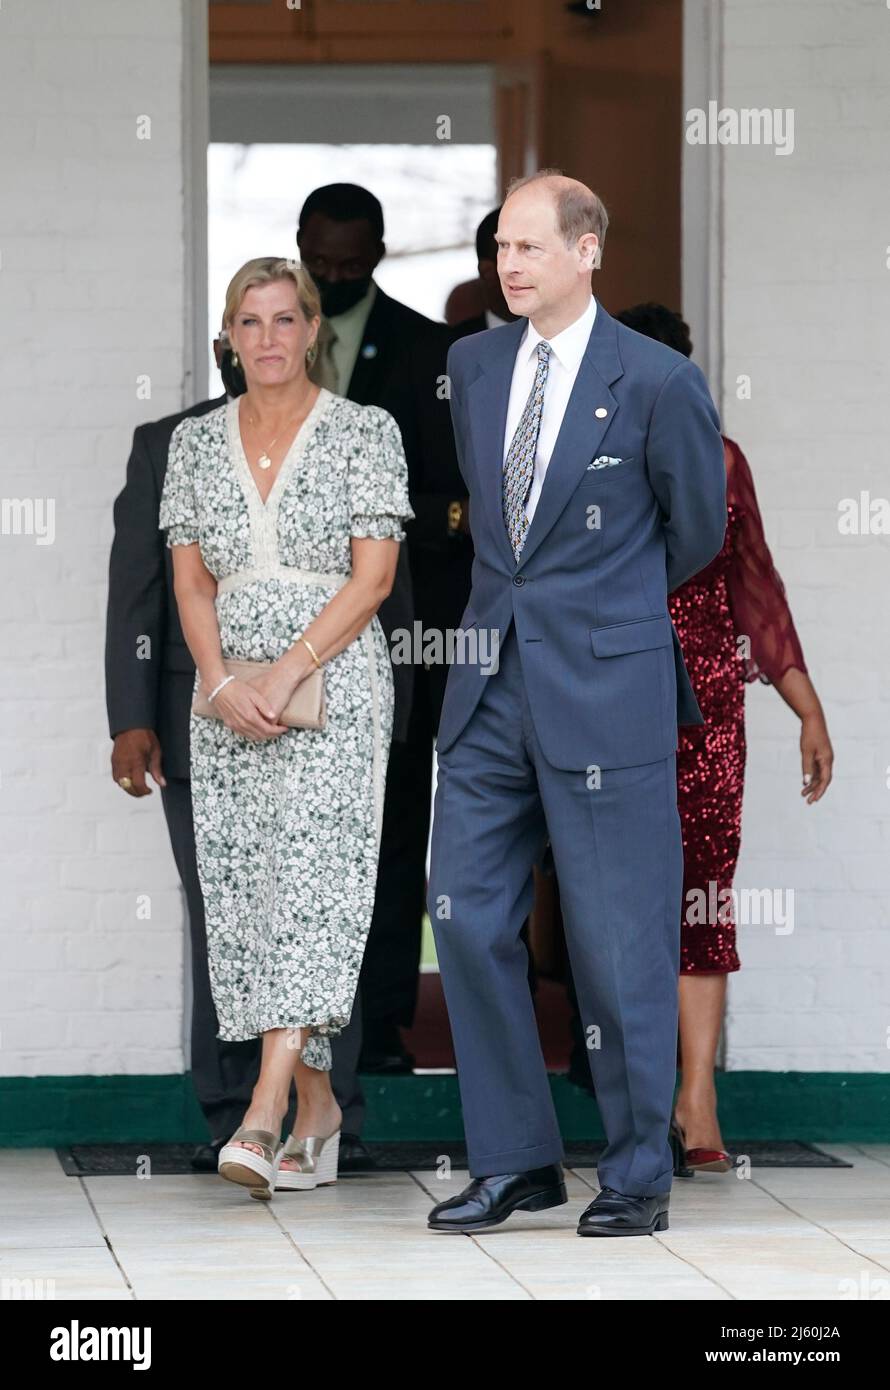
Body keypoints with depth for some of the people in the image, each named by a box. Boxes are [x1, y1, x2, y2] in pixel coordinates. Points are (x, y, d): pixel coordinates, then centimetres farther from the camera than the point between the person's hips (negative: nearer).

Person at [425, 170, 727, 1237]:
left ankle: (638, 1177, 11)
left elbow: (696, 529, 6)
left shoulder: (658, 381, -8)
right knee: (468, 916, 3)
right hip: (491, 677, 5)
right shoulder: (474, 363, 8)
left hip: (604, 686, -5)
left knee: (618, 941, 0)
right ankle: (514, 1159, 14)